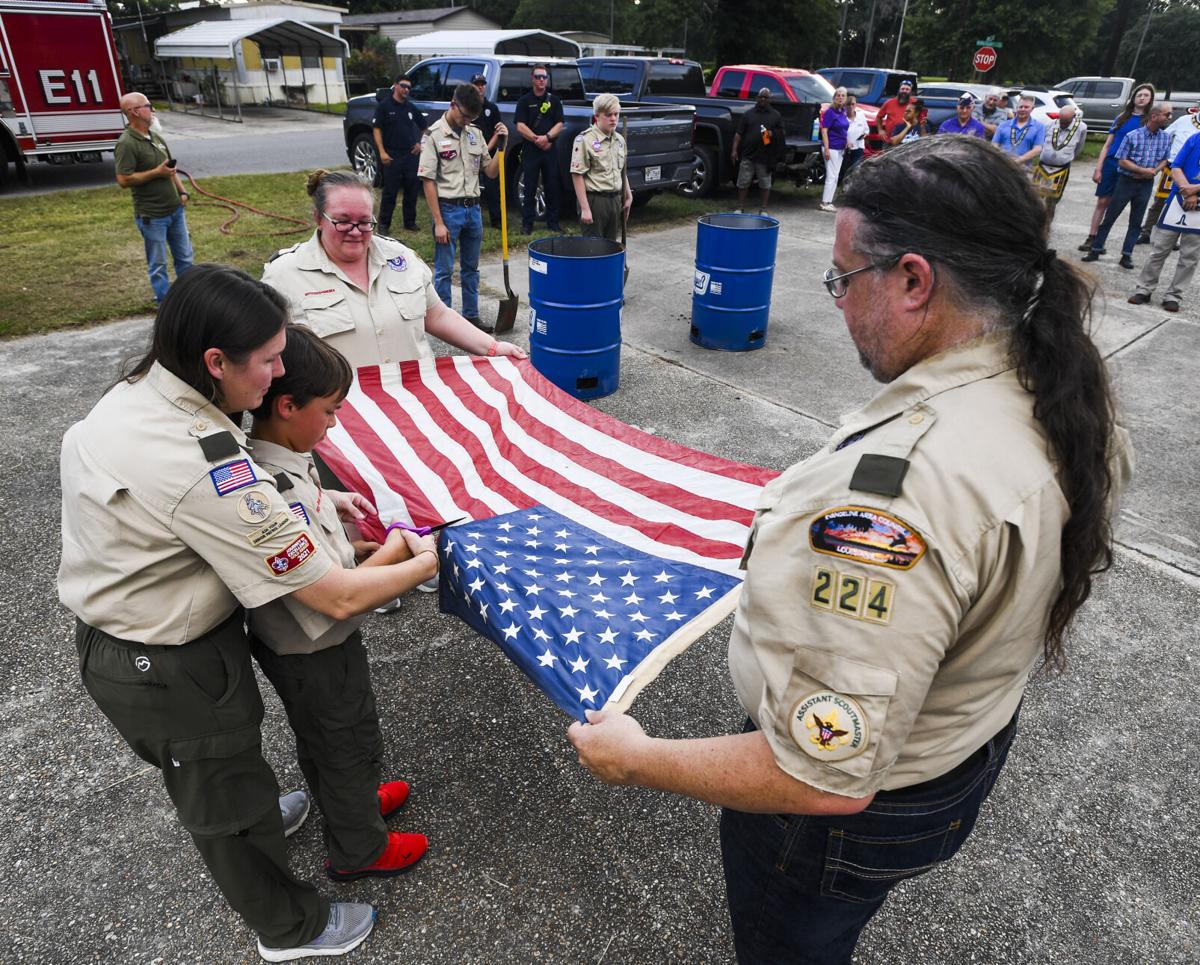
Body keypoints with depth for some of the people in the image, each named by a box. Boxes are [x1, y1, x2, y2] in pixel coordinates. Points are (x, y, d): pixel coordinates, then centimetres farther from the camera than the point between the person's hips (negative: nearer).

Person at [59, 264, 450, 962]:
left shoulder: (134, 394, -9)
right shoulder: (202, 468, -38)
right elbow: (338, 597, -32)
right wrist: (425, 564, -16)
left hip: (109, 639, 8)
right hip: (172, 674, -8)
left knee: (203, 771, 34)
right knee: (229, 802, 17)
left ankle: (256, 816, 65)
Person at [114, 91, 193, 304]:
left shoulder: (155, 136, 12)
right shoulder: (126, 143, -15)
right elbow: (123, 180, -20)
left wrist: (182, 191, 10)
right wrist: (157, 172, -19)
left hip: (175, 209, 8)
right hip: (152, 215, -8)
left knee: (185, 258, 15)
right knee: (158, 264, 3)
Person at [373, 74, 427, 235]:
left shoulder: (411, 108, 11)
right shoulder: (384, 106, -2)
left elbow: (424, 127, 25)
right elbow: (377, 129, -5)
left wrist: (420, 143, 12)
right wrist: (382, 152, -13)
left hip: (410, 155, 5)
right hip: (392, 156, -5)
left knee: (412, 190, 7)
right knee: (390, 192, -3)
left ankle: (410, 222, 19)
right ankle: (384, 224, 5)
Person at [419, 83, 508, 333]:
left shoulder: (476, 134, 8)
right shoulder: (434, 135, -7)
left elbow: (490, 172, 11)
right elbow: (428, 181, -9)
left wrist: (502, 144, -4)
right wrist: (438, 223, -14)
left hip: (473, 209, 5)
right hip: (448, 209, -5)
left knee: (471, 268, 14)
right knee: (444, 270, 1)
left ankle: (471, 316, 24)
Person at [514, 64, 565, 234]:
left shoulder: (554, 100, 11)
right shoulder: (524, 100, 5)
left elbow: (559, 124, 3)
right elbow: (520, 126, -3)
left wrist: (547, 137, -13)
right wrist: (537, 139, -11)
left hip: (550, 149, 2)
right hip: (530, 150, -2)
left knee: (552, 187, 4)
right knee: (529, 188, -1)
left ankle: (553, 222, 12)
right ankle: (527, 223, 4)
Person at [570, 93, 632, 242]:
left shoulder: (619, 140, 11)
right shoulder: (584, 140, -10)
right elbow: (577, 176, -13)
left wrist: (628, 197, 19)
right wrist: (585, 208, -18)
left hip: (615, 200, 7)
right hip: (595, 200, -7)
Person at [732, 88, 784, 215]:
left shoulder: (775, 115, 11)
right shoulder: (748, 114, 10)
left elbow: (781, 133, 11)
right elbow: (739, 133, 6)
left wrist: (772, 134, -10)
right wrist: (734, 150, -5)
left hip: (766, 157, 0)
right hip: (747, 155, 0)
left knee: (765, 185, 3)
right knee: (743, 183, 0)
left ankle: (763, 210, 11)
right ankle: (739, 208, 8)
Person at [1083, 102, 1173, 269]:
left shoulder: (1166, 138, 0)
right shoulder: (1133, 136, -12)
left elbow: (1164, 159, 9)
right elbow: (1122, 161, -11)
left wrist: (1154, 171, -12)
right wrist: (1144, 170, -16)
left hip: (1146, 185, 3)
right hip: (1127, 181, -3)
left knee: (1136, 222, 6)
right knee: (1109, 217, 2)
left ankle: (1126, 255, 12)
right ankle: (1096, 250, 10)